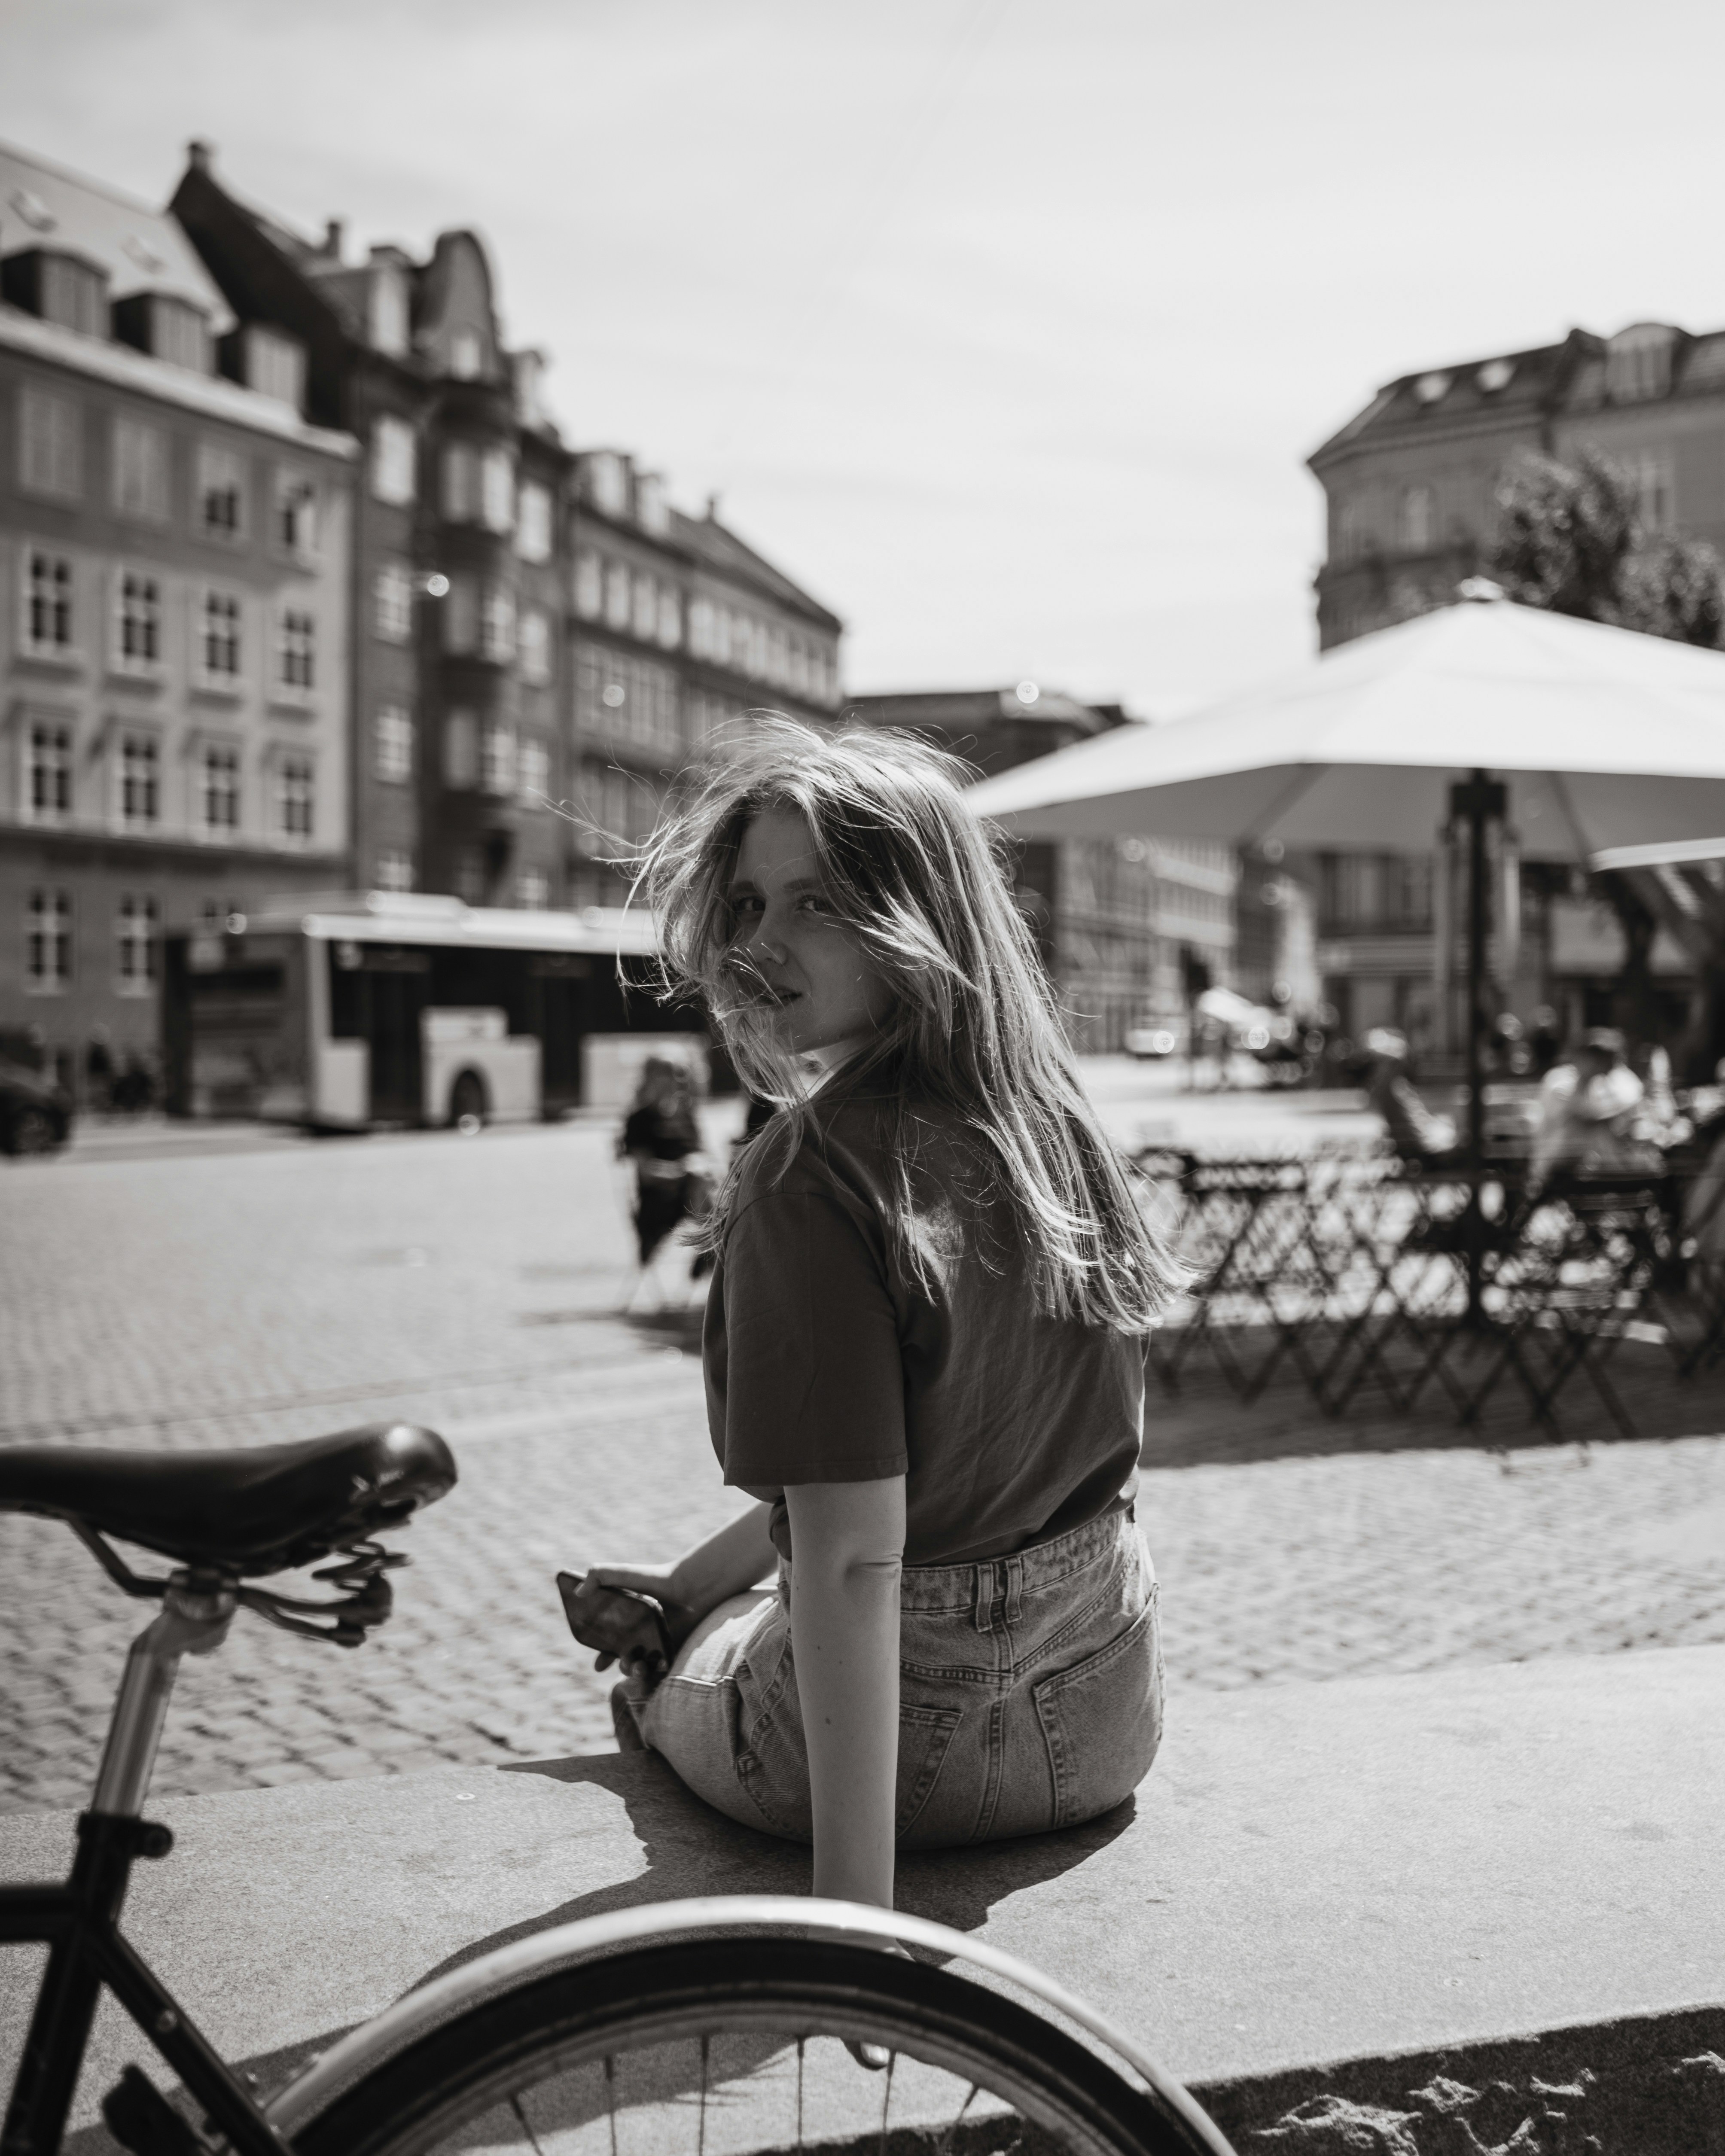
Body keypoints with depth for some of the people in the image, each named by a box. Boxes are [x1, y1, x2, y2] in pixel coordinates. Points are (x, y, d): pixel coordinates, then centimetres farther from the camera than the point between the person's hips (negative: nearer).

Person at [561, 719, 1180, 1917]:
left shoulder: (813, 1174, -26)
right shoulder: (1052, 1122, -3)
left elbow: (854, 1557, -29)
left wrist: (854, 1910, -26)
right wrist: (689, 1584, 17)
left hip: (920, 1734, -6)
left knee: (662, 1679, 28)